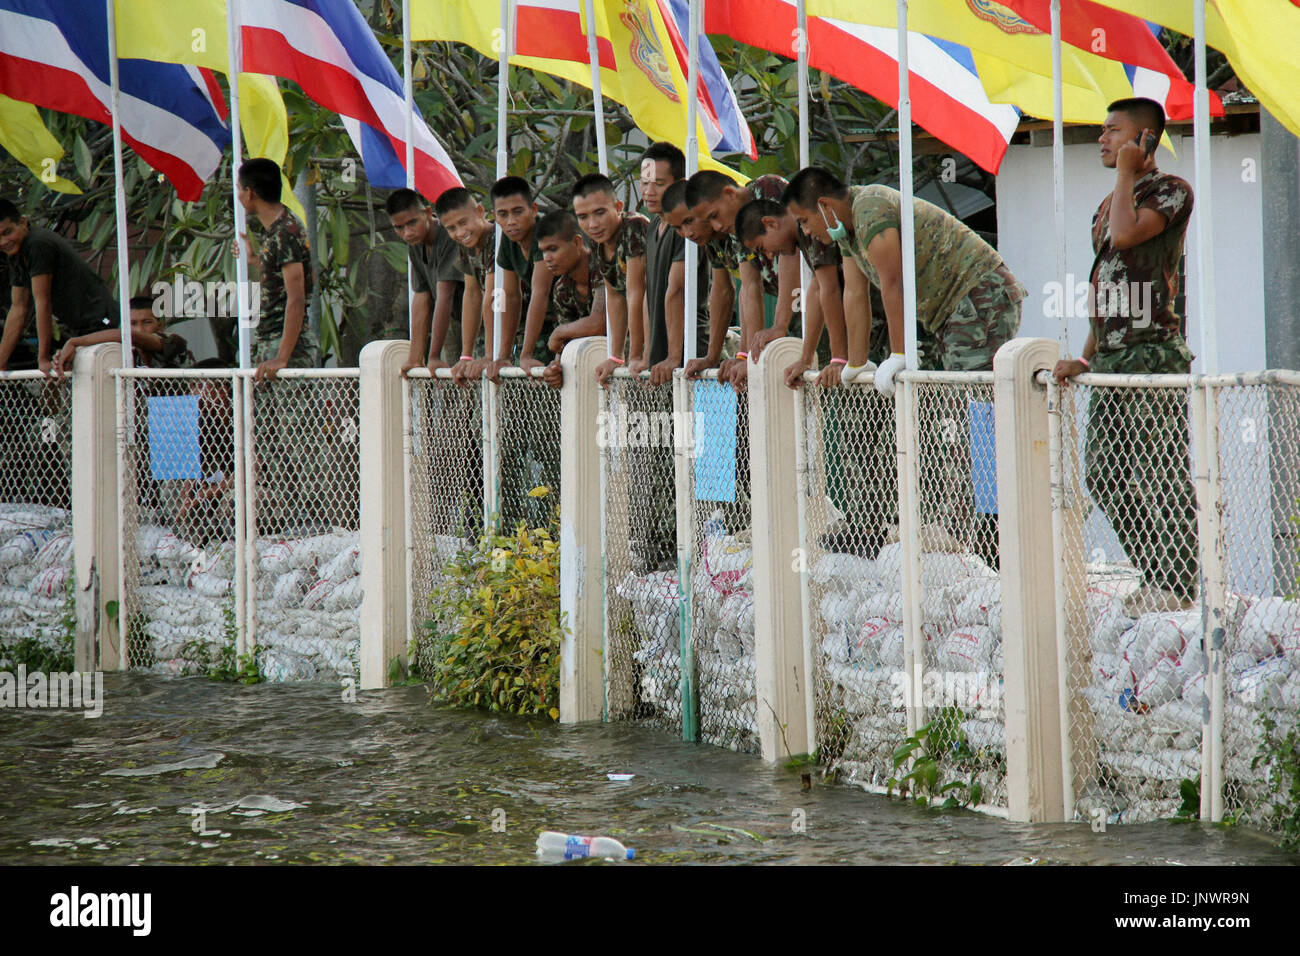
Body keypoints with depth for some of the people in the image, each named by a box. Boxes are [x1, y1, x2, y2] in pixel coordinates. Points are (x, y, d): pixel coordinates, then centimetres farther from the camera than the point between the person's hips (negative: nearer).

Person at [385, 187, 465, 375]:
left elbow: (444, 297, -25)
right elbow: (421, 300, 4)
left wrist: (435, 357, -27)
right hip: (454, 327, 7)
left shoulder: (451, 239, -23)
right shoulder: (415, 246, 4)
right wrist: (415, 358, -2)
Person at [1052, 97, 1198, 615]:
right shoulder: (1109, 203, 21)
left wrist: (1126, 170, -8)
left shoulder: (1170, 190, -4)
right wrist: (1086, 356, 17)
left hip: (1154, 353, -9)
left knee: (1161, 475, -8)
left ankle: (1177, 586, -2)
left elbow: (1126, 234, -21)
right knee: (1104, 475, 7)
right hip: (1110, 357, 9)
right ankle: (1155, 576, 16)